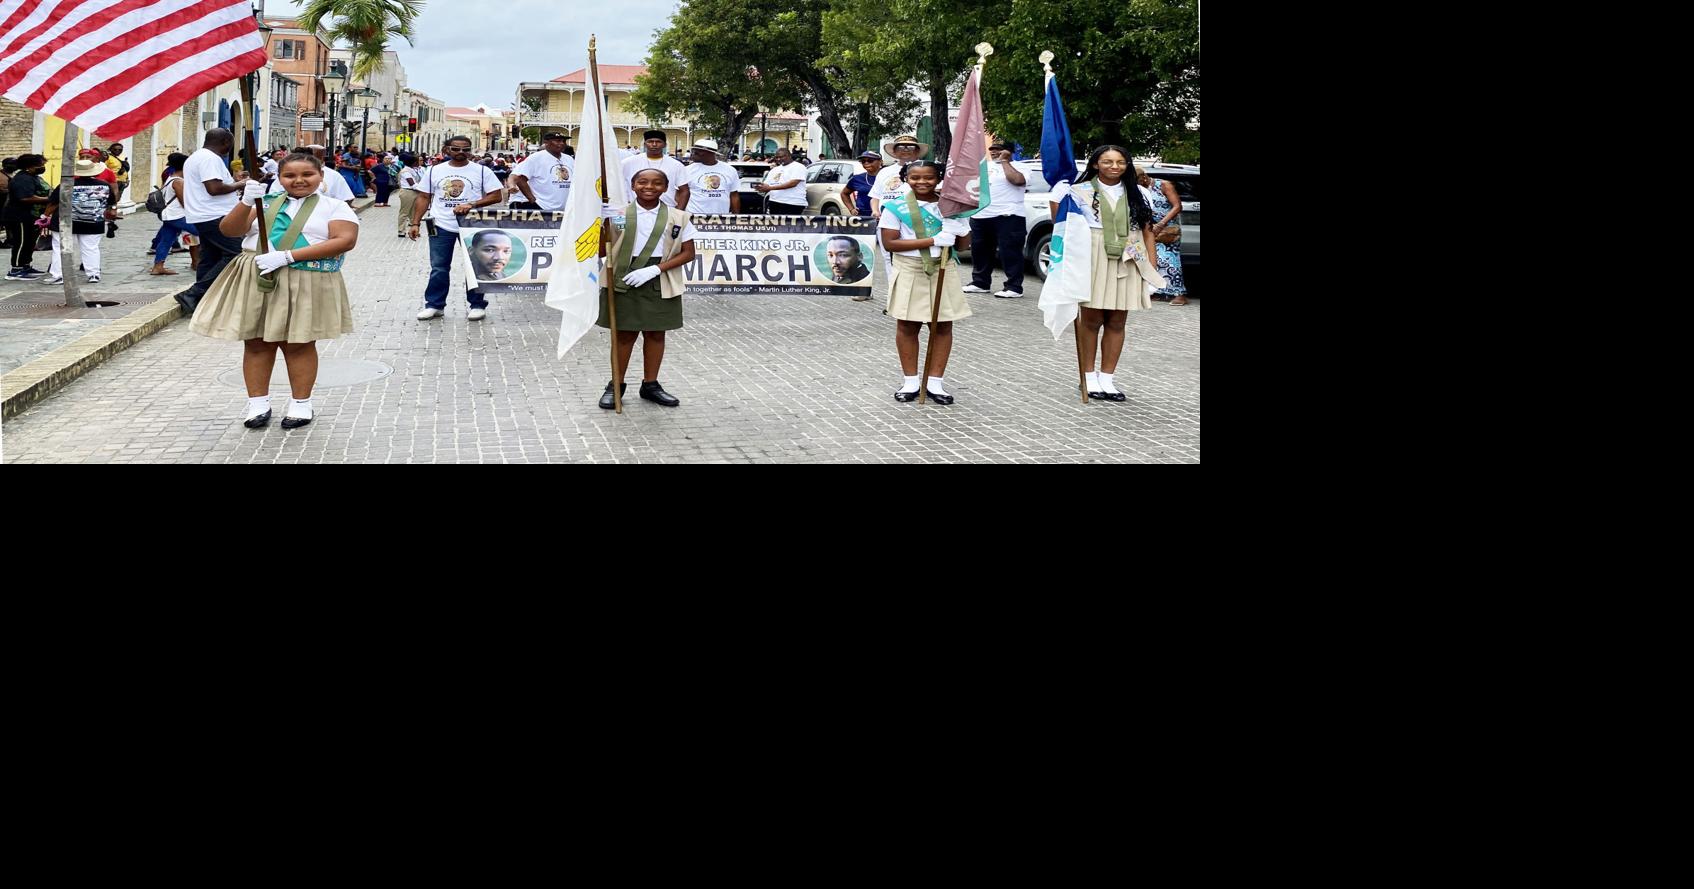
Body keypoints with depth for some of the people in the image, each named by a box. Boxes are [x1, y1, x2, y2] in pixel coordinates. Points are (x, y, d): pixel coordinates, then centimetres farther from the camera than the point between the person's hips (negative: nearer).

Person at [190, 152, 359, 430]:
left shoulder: (334, 207, 4)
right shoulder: (265, 203, 11)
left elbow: (346, 240, -13)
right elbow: (228, 230, 5)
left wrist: (287, 256, -18)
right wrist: (246, 202, -17)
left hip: (305, 284, -3)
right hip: (256, 281, 3)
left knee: (298, 343, 2)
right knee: (257, 342, 5)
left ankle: (301, 404, 13)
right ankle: (258, 403, 13)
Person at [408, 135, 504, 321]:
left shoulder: (482, 171, 0)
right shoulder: (434, 171, 8)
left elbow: (496, 195, -5)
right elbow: (423, 198, 10)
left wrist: (471, 205, -17)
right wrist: (415, 223, 2)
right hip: (441, 226, 2)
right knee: (438, 268, 4)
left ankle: (477, 305, 15)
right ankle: (434, 305, 12)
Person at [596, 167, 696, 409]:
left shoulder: (678, 218, 3)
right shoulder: (616, 214, 1)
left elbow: (688, 253, 1)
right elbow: (601, 249, 0)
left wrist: (655, 269, -12)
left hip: (660, 283, 1)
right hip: (624, 281, -1)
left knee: (655, 333, 10)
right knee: (624, 333, 4)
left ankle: (650, 385, 23)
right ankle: (616, 385, 16)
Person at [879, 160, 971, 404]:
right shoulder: (896, 207, -4)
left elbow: (965, 244, 9)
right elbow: (889, 243, -13)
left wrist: (957, 229, -15)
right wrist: (933, 241, -19)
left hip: (942, 270, 2)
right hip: (910, 271, -2)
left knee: (942, 326, 2)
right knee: (908, 326, 2)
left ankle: (935, 382, 10)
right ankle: (911, 381, 12)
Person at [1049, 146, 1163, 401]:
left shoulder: (1137, 195, 10)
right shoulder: (1081, 191, 2)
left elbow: (1147, 231, 9)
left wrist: (1152, 268, 4)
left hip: (1128, 263, 3)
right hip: (1093, 260, -3)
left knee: (1117, 322, 3)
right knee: (1091, 319, -2)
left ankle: (1107, 379, 10)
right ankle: (1089, 377, 9)